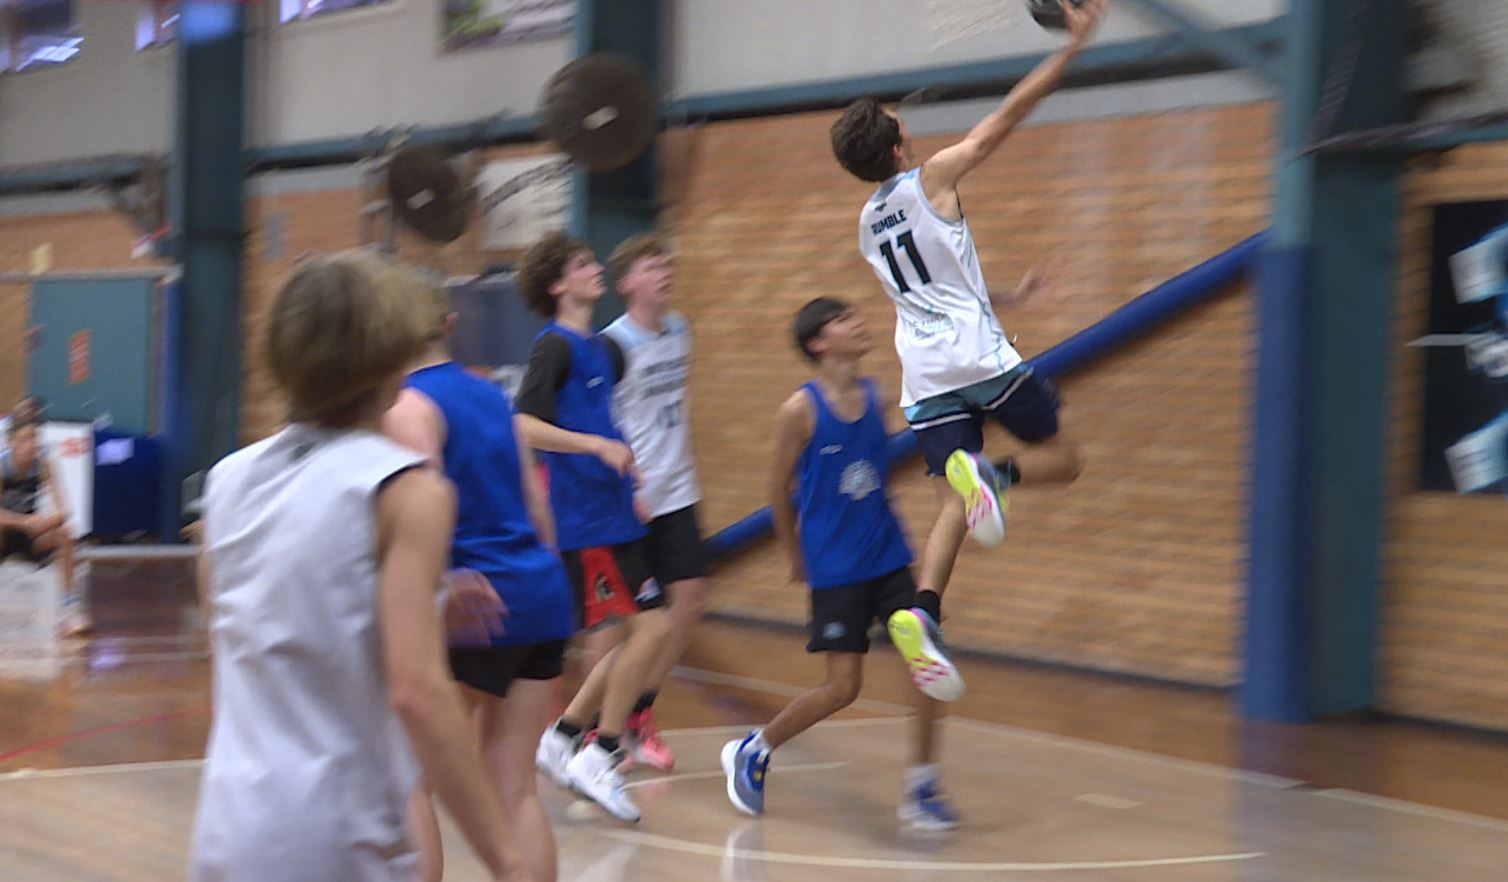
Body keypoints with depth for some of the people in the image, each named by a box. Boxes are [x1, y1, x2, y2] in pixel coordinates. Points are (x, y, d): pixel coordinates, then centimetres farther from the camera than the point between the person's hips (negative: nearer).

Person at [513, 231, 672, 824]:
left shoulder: (598, 347, 17)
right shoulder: (555, 346, -10)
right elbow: (525, 426, -21)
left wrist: (628, 481, 25)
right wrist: (599, 446, -26)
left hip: (612, 515, 9)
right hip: (586, 520, -9)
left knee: (639, 638, 9)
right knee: (650, 626, -13)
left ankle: (563, 738, 18)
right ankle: (600, 757, -6)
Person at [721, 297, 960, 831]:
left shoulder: (878, 395, 2)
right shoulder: (800, 410, -11)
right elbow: (779, 490, -1)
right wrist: (797, 560, 7)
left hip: (888, 556, 5)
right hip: (834, 568, -5)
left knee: (932, 663, -6)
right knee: (842, 688, -5)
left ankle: (921, 788, 7)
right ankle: (751, 753, 17)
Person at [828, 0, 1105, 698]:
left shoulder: (868, 226, 18)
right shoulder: (931, 180, -1)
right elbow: (1008, 116, -2)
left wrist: (1012, 294, 40)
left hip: (925, 378, 6)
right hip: (978, 356, -6)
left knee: (954, 507, 0)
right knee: (1061, 458, 8)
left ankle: (922, 614, -24)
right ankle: (990, 475, -24)